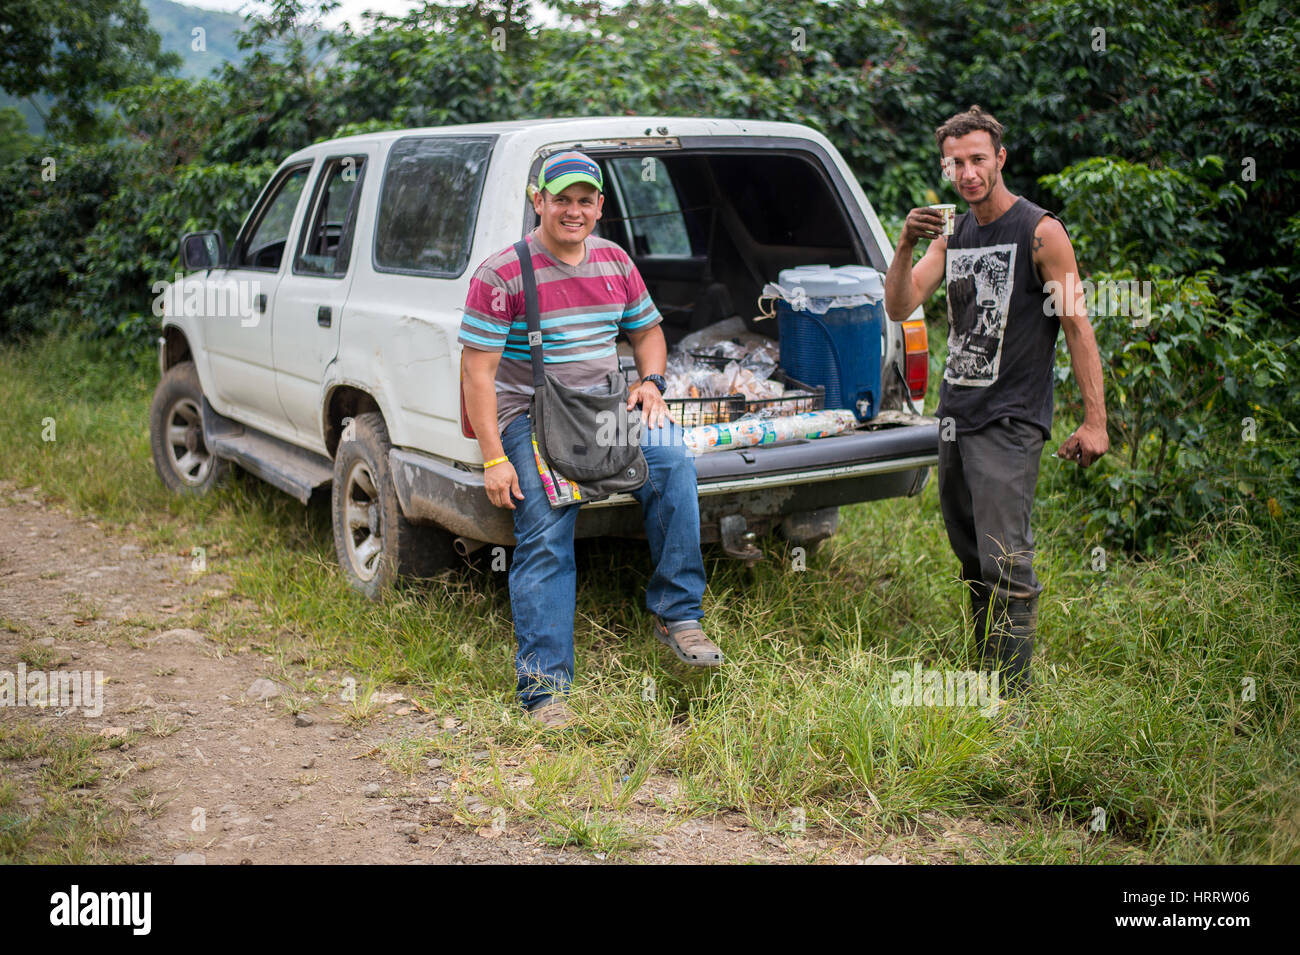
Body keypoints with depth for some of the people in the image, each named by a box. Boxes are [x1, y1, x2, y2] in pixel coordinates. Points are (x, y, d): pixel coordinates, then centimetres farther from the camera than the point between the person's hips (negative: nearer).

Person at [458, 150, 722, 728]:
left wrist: (650, 382, 1)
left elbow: (647, 330, 24)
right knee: (544, 541, -17)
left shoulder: (615, 262, 11)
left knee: (672, 462, -23)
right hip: (529, 416, -4)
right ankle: (544, 686, -12)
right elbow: (478, 368, -9)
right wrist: (493, 458, -16)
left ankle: (676, 614, -14)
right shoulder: (501, 275, -6)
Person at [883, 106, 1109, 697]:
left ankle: (1012, 694, -8)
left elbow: (1077, 325, -8)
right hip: (954, 415, 7)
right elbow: (898, 308, 5)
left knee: (1005, 561, -12)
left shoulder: (1040, 232, -6)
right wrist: (905, 246, -14)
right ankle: (983, 669, 24)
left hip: (1009, 423, -7)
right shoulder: (951, 236, 12)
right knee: (970, 556, 12)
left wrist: (1094, 420, -13)